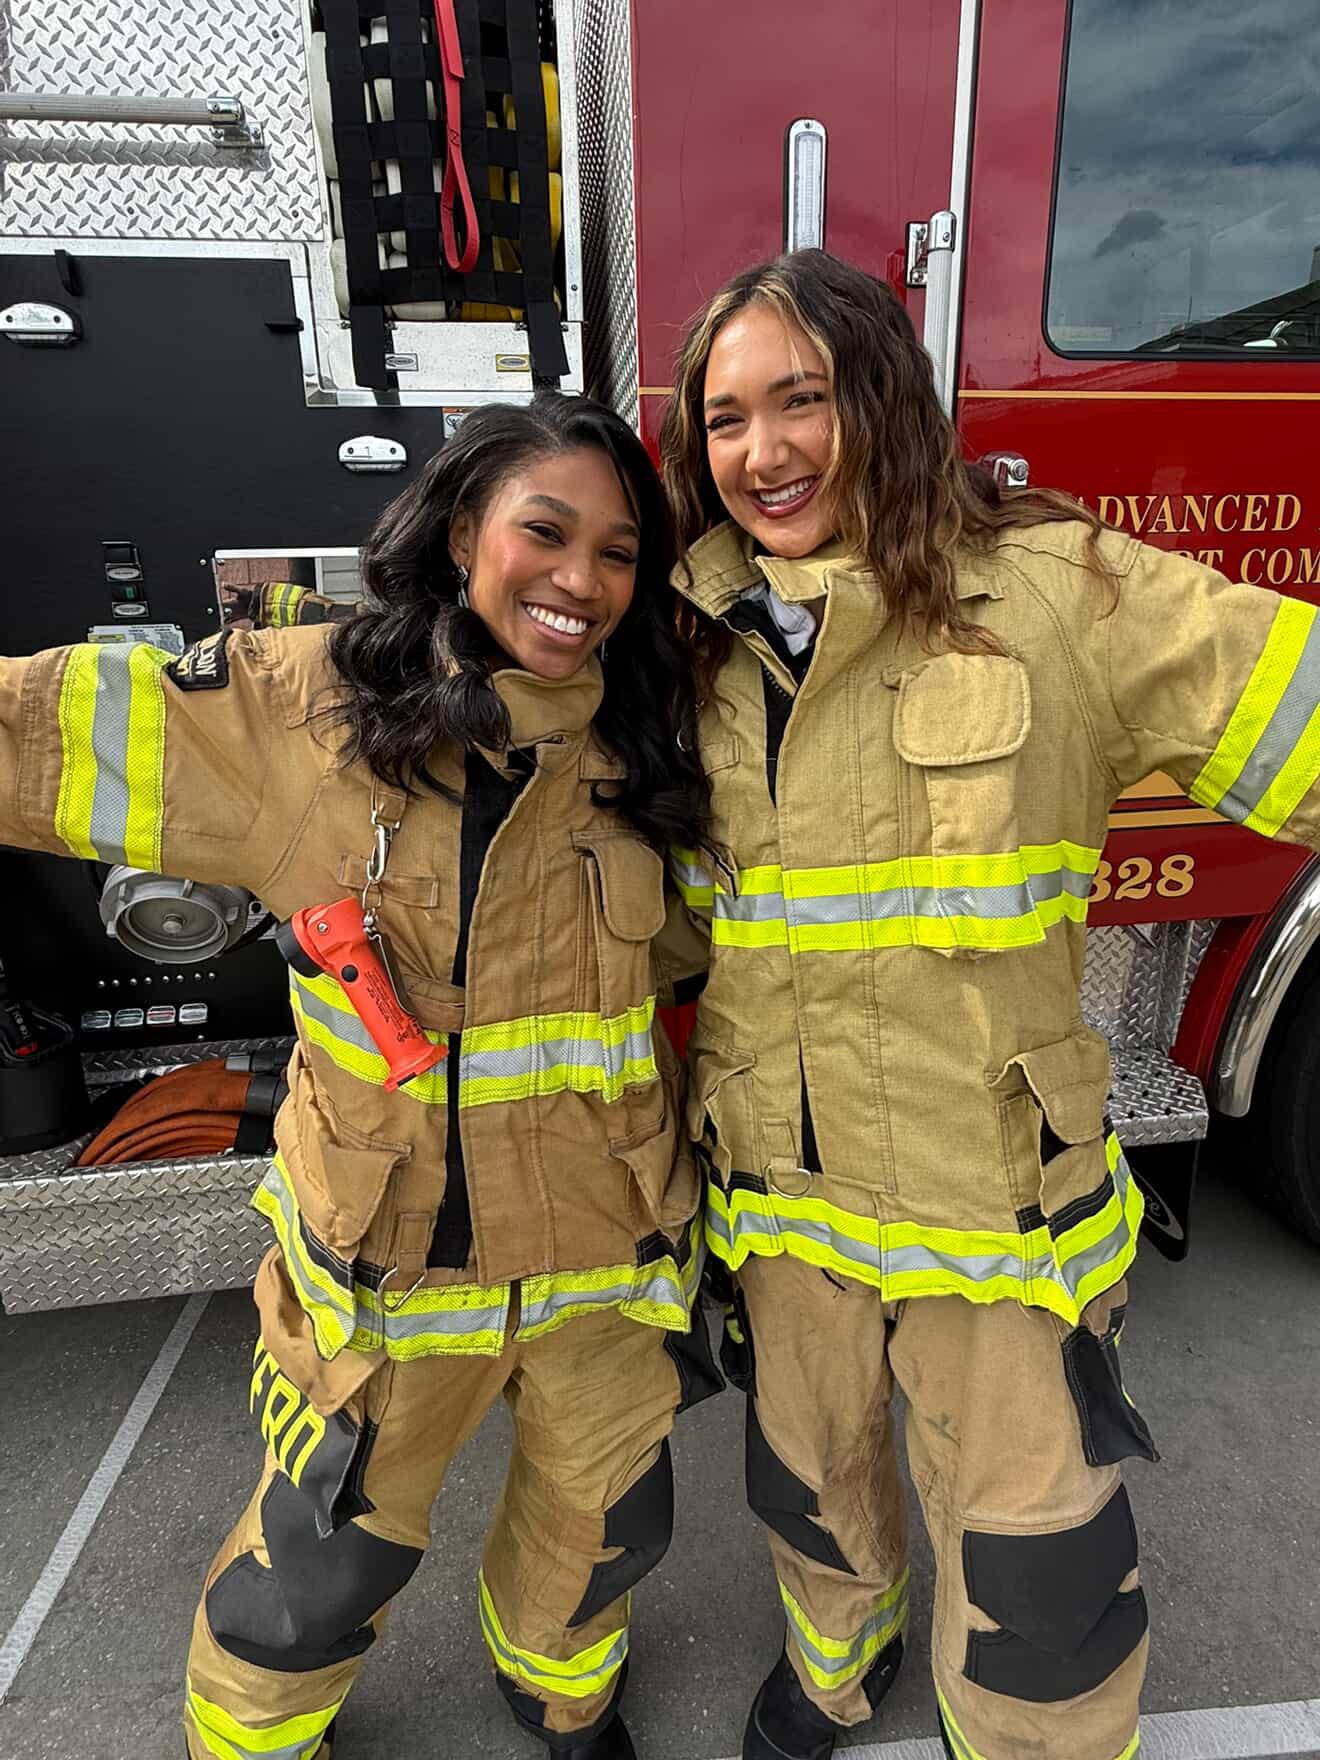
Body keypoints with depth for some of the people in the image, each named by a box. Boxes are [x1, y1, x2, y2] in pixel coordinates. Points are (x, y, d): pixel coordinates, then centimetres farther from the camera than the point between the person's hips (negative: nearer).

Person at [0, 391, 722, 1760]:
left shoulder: (643, 742, -7)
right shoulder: (301, 706, -14)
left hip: (603, 1240, 3)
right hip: (382, 1245, -2)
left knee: (599, 1524, 26)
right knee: (320, 1568, 20)